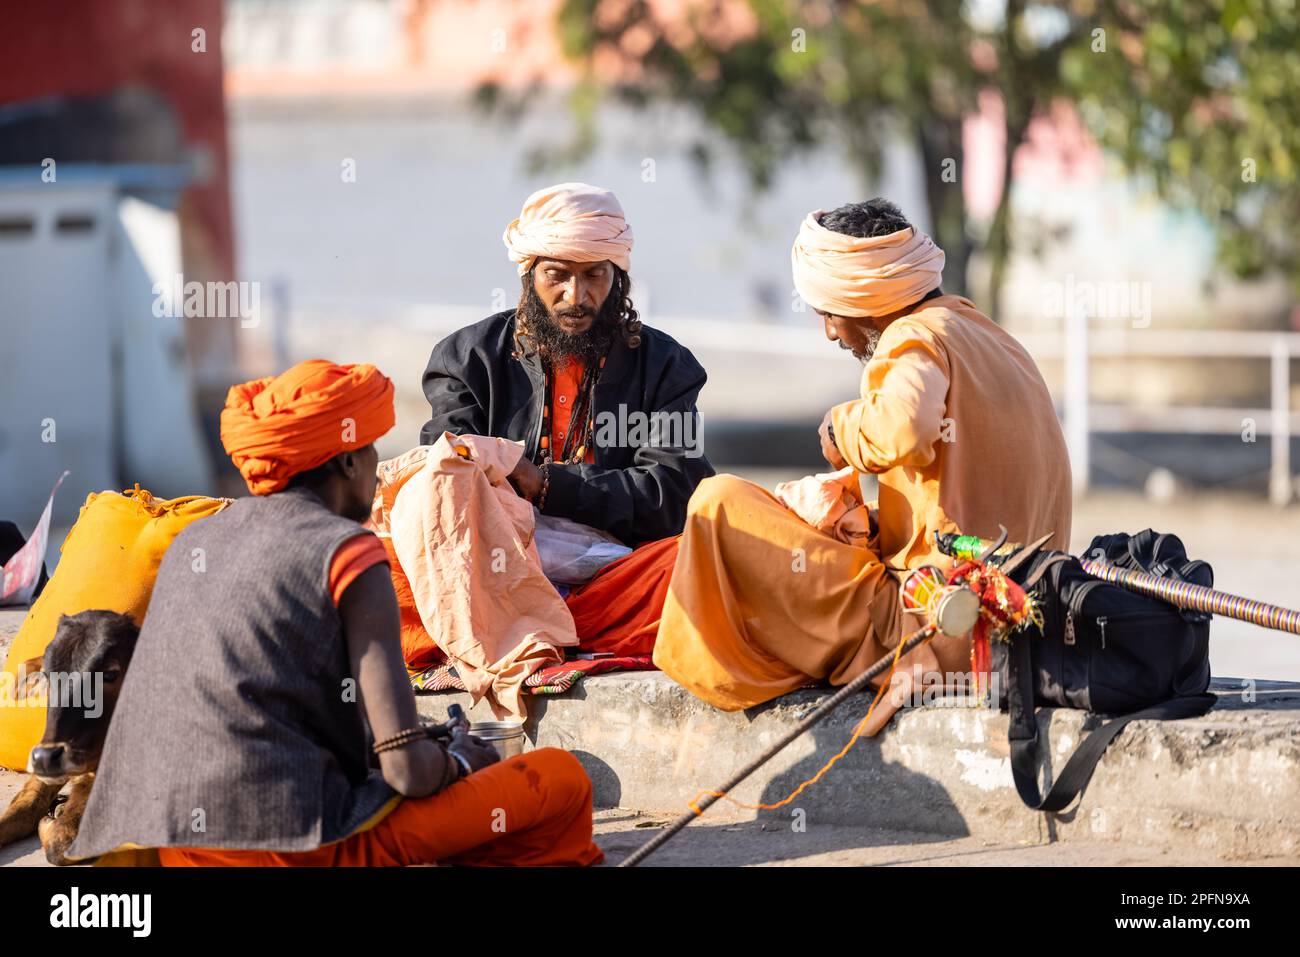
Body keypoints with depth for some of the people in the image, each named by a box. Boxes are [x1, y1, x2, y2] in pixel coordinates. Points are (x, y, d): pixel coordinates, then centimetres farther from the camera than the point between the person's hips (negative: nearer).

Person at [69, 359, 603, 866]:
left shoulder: (192, 542, 16)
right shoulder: (351, 555, -5)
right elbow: (409, 770, -11)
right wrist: (459, 761, 13)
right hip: (301, 848, -7)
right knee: (561, 780, 6)